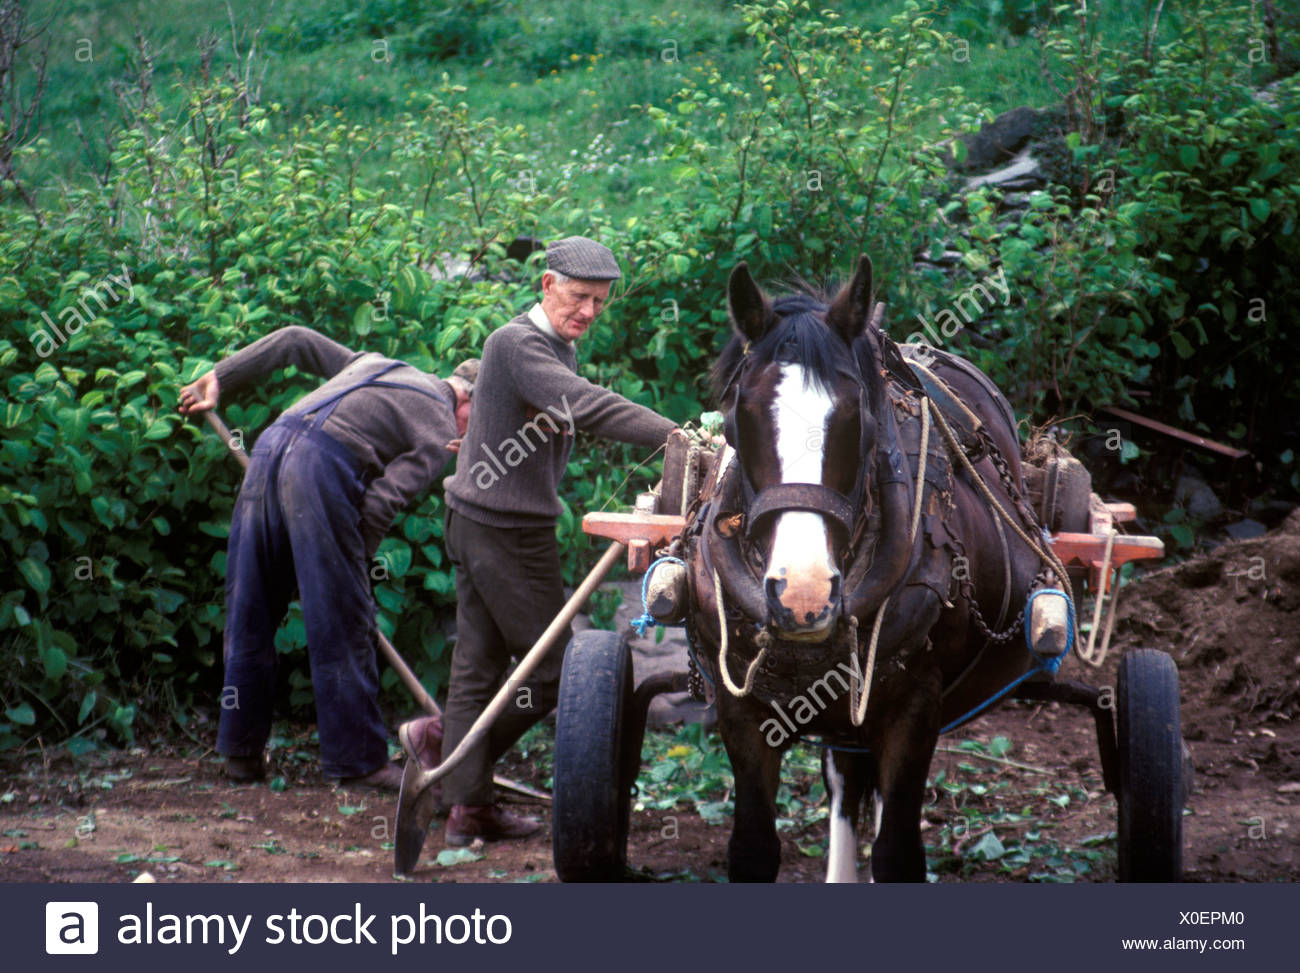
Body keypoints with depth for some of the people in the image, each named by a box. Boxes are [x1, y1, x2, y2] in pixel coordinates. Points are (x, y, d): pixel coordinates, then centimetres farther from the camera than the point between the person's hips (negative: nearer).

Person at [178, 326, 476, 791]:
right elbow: (382, 500, -1)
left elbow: (295, 341, 26)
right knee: (343, 628, 2)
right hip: (324, 463, -7)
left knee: (249, 615, 12)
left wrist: (220, 378, 28)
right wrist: (355, 564, 8)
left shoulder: (376, 365, 31)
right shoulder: (441, 434, 10)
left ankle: (241, 750, 19)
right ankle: (358, 758, 7)